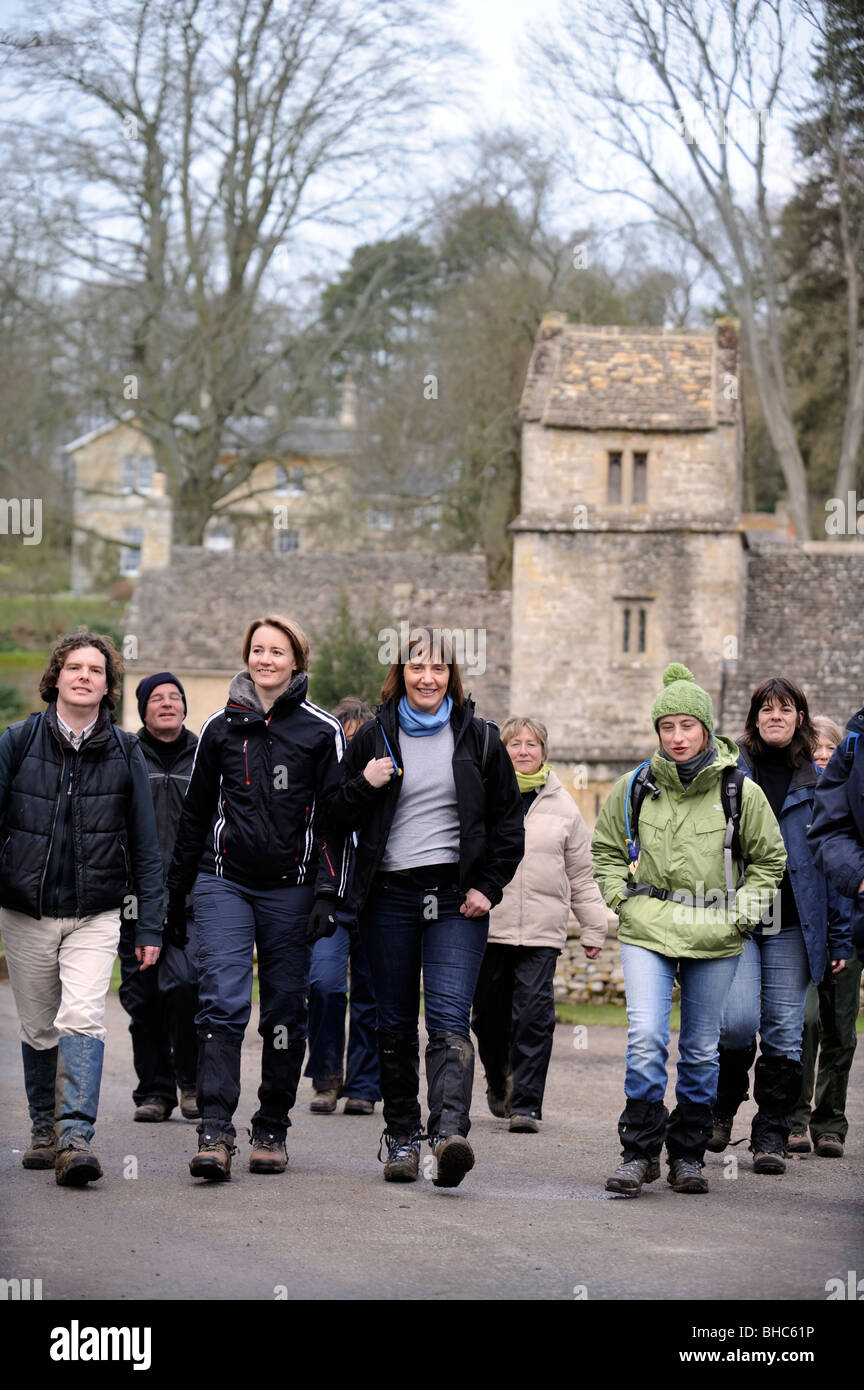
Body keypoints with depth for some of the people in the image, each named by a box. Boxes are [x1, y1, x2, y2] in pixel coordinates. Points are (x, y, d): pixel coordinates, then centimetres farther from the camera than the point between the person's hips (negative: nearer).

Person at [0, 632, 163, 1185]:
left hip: (96, 915, -1)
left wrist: (150, 926, 2)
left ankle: (76, 1136, -25)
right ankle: (45, 1132, 26)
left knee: (82, 1018, -18)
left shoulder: (125, 753, 2)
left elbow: (145, 845, 5)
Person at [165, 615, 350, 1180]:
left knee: (286, 1012, 4)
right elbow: (196, 812, 17)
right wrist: (176, 891, 18)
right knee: (223, 1002, -13)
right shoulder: (221, 727, 9)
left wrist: (328, 894, -8)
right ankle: (215, 1133, -19)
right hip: (224, 882, 0)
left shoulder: (322, 730, 3)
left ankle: (272, 1132, 16)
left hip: (291, 888, 0)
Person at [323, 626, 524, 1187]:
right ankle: (402, 1137, 15)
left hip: (457, 899, -2)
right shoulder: (374, 738, 8)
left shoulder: (479, 737, 6)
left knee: (449, 1019, -15)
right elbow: (339, 819, 9)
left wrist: (489, 887, 0)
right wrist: (364, 785, -10)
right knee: (395, 1025, 7)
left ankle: (450, 1130, -28)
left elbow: (509, 822, 10)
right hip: (389, 898, 2)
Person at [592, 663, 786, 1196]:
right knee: (646, 1038, -14)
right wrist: (621, 899, 4)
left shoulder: (741, 792, -1)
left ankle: (689, 1153, 20)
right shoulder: (635, 789, 3)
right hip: (647, 932, 0)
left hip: (714, 939, 0)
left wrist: (739, 913, 0)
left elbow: (769, 860, 10)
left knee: (702, 1050, 7)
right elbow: (606, 849, 18)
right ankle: (640, 1151, -5)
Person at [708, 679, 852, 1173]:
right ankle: (724, 1105, 9)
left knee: (784, 1031, 1)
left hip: (793, 927, 2)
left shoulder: (816, 784, 10)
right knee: (738, 1020, -17)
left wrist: (839, 938, 7)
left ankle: (771, 1134, 11)